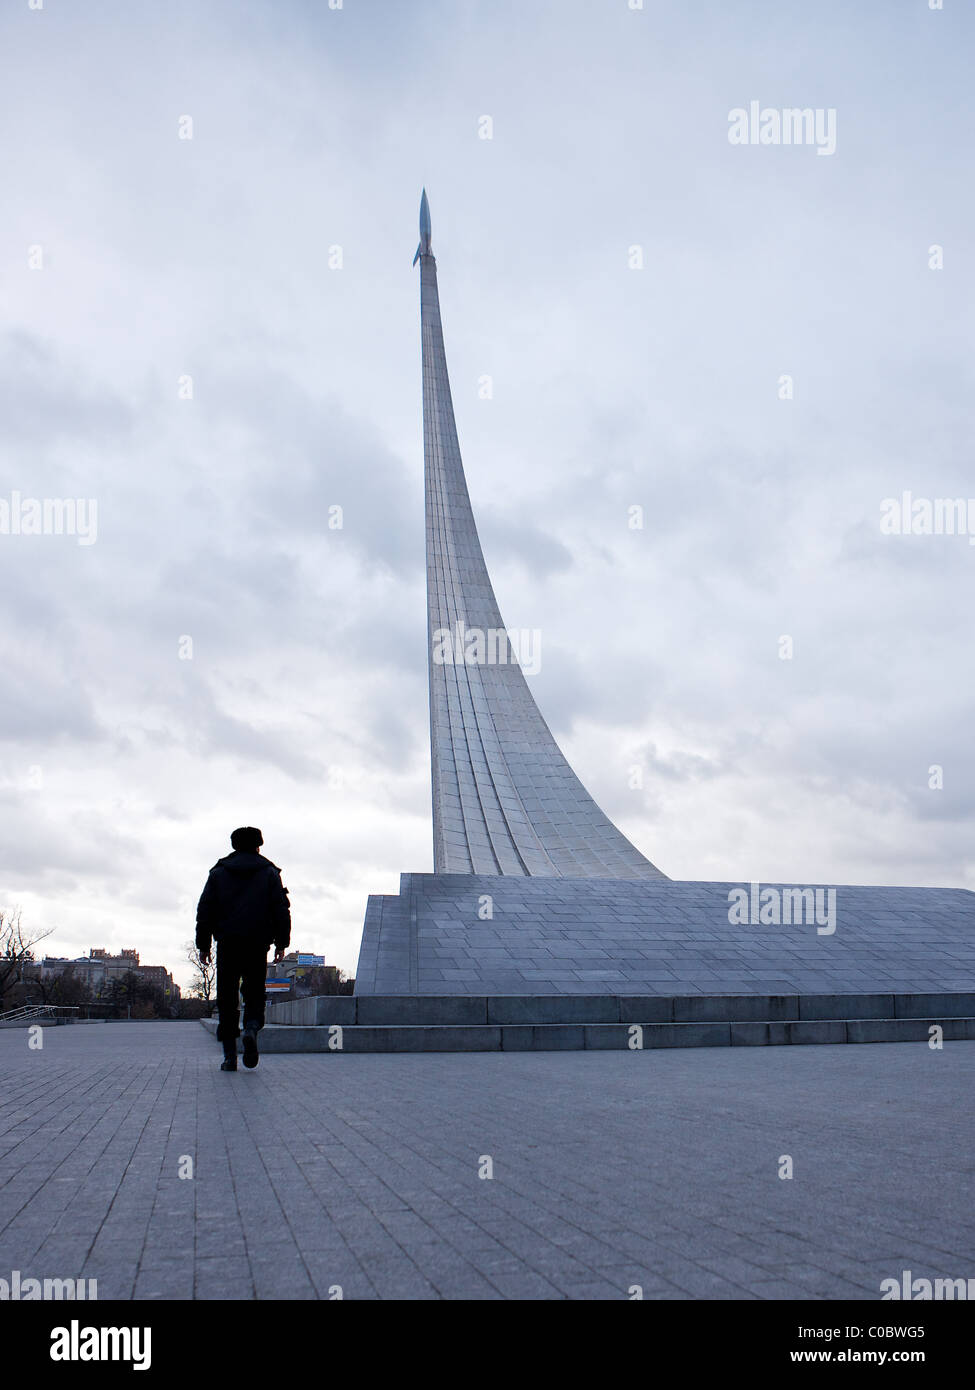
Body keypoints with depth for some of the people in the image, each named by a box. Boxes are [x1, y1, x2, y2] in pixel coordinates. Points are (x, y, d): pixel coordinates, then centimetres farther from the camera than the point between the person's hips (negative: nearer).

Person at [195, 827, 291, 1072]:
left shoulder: (218, 873, 11)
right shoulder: (269, 873, 9)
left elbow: (205, 911, 7)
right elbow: (281, 909, 3)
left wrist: (203, 944, 11)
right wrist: (281, 943, 6)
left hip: (227, 943, 1)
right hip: (257, 944, 0)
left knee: (226, 999, 4)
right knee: (254, 993, 10)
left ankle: (230, 1055, -1)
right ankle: (252, 1027, -21)